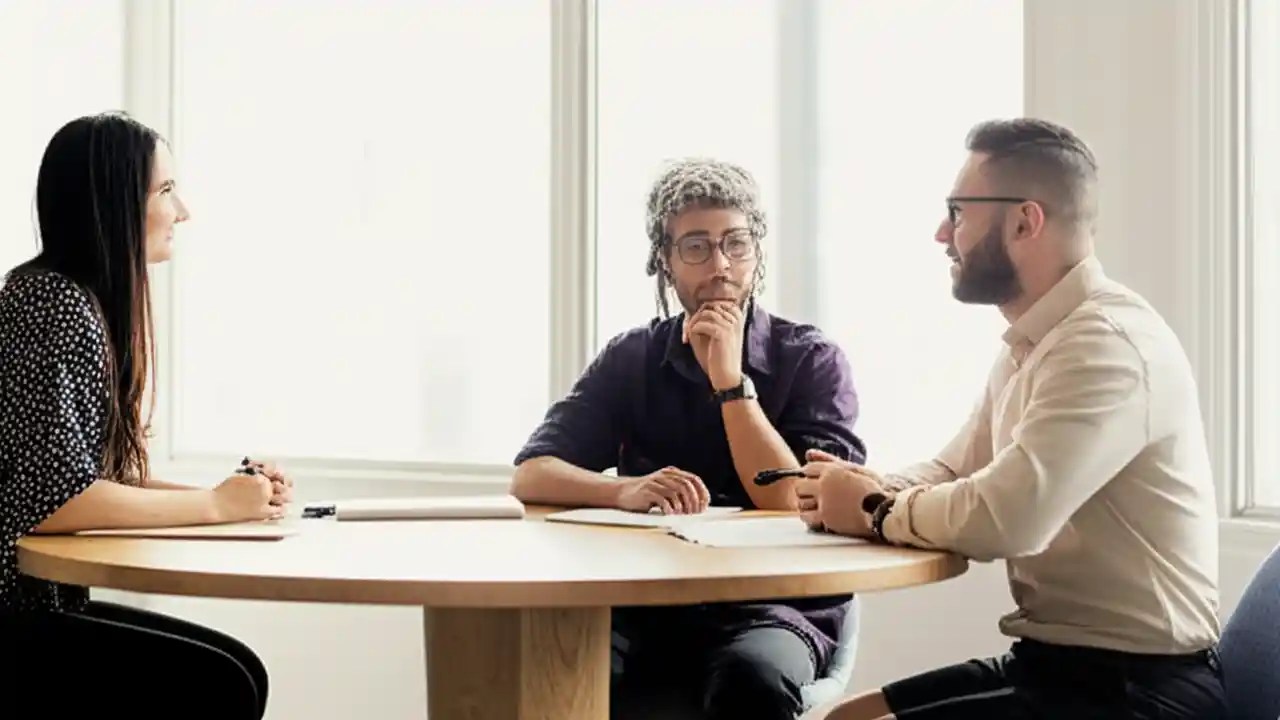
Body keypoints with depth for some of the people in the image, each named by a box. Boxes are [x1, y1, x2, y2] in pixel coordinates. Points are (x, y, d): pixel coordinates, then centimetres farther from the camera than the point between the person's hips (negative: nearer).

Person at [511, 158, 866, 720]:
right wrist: (625, 491, -22)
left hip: (772, 607, -1)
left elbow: (801, 509, -11)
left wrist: (730, 379, -14)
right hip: (647, 605, 2)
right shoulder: (631, 358, 9)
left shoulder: (810, 359, 0)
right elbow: (531, 476, -2)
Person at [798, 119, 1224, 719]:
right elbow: (952, 474, 17)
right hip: (1056, 662, 9)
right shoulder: (1029, 347, 11)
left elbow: (1004, 517, -32)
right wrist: (867, 491, -6)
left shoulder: (1108, 342, -22)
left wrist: (875, 512, -12)